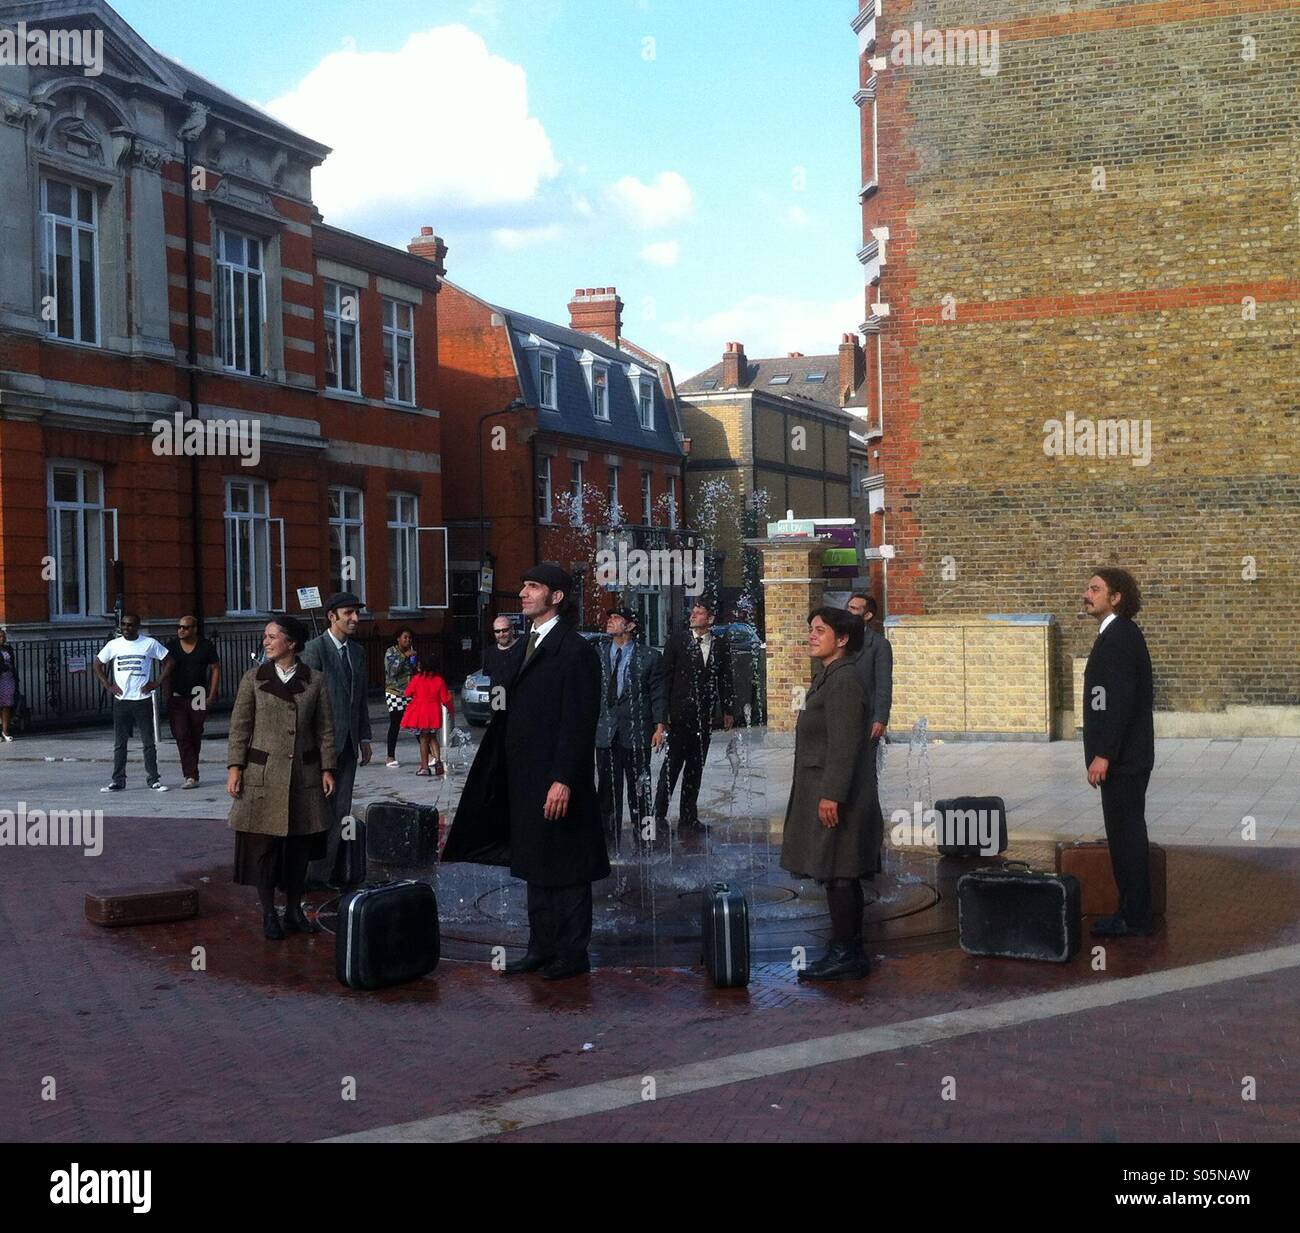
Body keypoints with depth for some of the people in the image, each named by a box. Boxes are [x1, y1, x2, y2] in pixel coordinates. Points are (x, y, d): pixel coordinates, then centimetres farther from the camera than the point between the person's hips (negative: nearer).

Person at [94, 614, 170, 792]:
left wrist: (156, 683, -4)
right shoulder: (114, 645, 5)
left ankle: (153, 779, 7)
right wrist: (108, 685, 4)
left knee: (149, 742, 1)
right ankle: (117, 780, 9)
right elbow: (97, 664, 15)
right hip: (121, 701, 2)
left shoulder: (150, 644, -1)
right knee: (119, 743, 4)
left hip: (143, 699, -2)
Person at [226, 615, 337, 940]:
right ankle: (268, 915, 11)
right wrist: (235, 767, -5)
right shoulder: (254, 679, 1)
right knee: (263, 845, 0)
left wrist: (327, 768, 2)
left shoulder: (315, 681, 3)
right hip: (263, 774, -1)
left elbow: (325, 729, 6)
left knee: (299, 845, 7)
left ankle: (294, 911, 20)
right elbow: (240, 726, 1)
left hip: (304, 775, 1)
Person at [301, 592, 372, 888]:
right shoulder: (315, 649, -8)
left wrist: (364, 738, 14)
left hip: (349, 744, 7)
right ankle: (313, 874, 1)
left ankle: (327, 871, 13)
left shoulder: (358, 653, 15)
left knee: (340, 810, 7)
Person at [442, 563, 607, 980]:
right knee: (535, 867, 15)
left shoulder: (574, 650, -13)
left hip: (557, 781, -9)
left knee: (565, 868, 1)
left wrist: (563, 780, -22)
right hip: (524, 780, 9)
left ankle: (572, 953, 11)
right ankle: (542, 948, 25)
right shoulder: (530, 646, 15)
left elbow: (579, 723, -18)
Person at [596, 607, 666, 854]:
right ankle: (611, 842, 12)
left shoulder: (650, 657, 1)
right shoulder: (597, 655, 10)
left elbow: (658, 694, 0)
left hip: (636, 733, -3)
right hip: (605, 733, 3)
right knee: (608, 790, 5)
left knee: (639, 790, 5)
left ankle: (642, 840, 15)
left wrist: (660, 726, -8)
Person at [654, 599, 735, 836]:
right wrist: (664, 710, -7)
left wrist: (728, 710, 7)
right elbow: (666, 675, -1)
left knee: (696, 767, 9)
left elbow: (725, 680, 12)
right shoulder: (678, 640, 0)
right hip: (679, 714, -4)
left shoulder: (720, 645, 8)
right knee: (673, 763, -4)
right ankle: (660, 815, 2)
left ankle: (688, 818, 15)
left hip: (704, 716, 4)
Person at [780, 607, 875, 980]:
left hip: (835, 798, -11)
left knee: (837, 875, -6)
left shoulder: (843, 681, -16)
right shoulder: (829, 677, 17)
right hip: (825, 792, 11)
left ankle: (846, 955, -1)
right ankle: (850, 953, 21)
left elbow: (844, 744, -22)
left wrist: (831, 795, -24)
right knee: (842, 877, 14)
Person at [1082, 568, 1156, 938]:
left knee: (1126, 835, -4)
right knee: (1126, 835, 14)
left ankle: (1133, 919, 2)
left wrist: (1103, 755, -23)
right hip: (1124, 757, 10)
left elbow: (1122, 700, -23)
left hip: (1122, 758, -10)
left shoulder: (1119, 637, -16)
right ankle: (1132, 912, 21)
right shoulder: (1120, 634, 15)